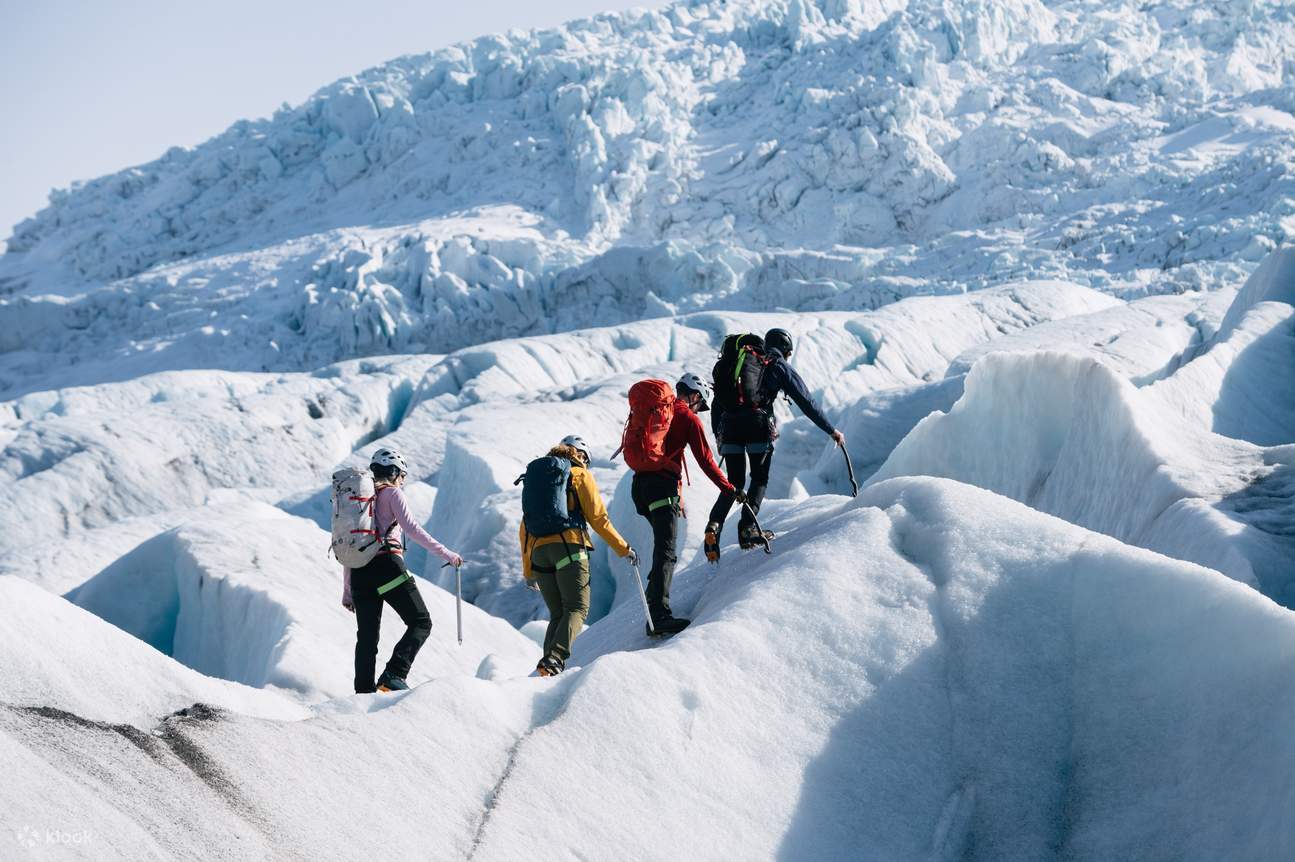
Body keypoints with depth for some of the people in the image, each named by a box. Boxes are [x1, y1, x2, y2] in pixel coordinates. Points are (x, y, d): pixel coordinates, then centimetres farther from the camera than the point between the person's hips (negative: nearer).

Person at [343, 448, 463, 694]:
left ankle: (364, 692, 3)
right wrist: (445, 553, -12)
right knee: (421, 622, 0)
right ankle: (393, 675, -18)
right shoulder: (392, 493, 4)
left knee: (367, 636, 9)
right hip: (387, 567, -6)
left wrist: (347, 591, 25)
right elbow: (410, 528, -12)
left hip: (360, 572, 7)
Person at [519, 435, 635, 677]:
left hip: (539, 552, 5)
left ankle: (550, 664, -7)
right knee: (577, 609, -8)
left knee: (557, 614, 11)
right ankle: (554, 659, -30)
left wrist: (528, 570, 27)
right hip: (568, 547, -5)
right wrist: (623, 548, 8)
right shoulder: (580, 475, 8)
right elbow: (597, 517, 0)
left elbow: (524, 530, 22)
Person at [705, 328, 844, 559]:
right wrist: (832, 431, 19)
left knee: (735, 482, 10)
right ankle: (747, 529, -5)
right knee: (760, 479, 10)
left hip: (729, 424, 4)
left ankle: (714, 525, -12)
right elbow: (806, 403, 12)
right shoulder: (781, 367, 14)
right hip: (758, 424, -4)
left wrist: (718, 435, 26)